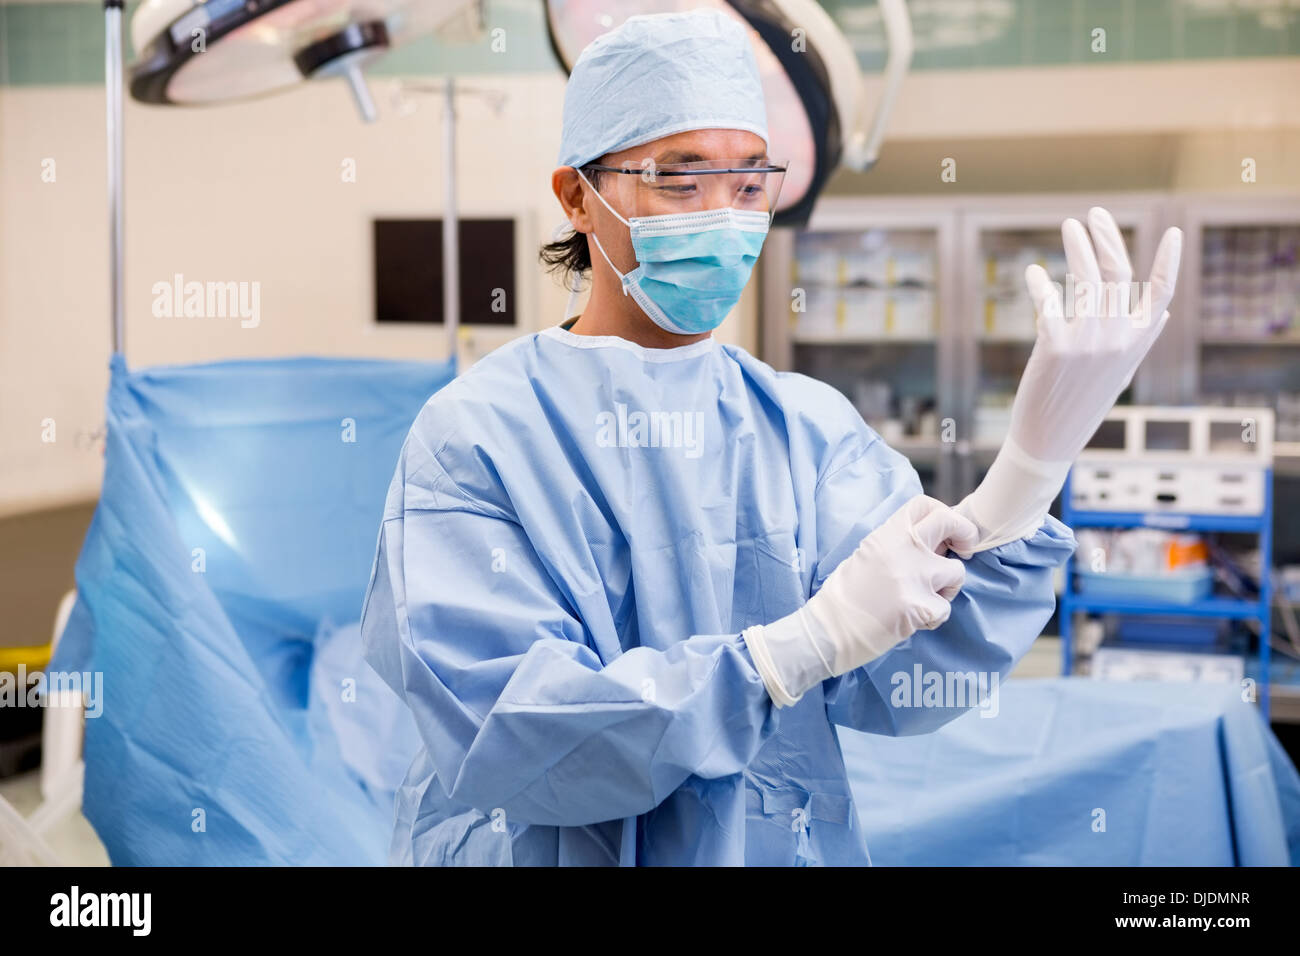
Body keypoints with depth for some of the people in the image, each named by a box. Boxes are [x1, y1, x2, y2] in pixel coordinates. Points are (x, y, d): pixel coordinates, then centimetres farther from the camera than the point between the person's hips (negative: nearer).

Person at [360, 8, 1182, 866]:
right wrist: (806, 644, -29)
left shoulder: (807, 426, 0)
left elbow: (891, 688, -13)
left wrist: (1035, 458, -26)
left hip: (791, 847, 3)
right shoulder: (472, 434, -11)